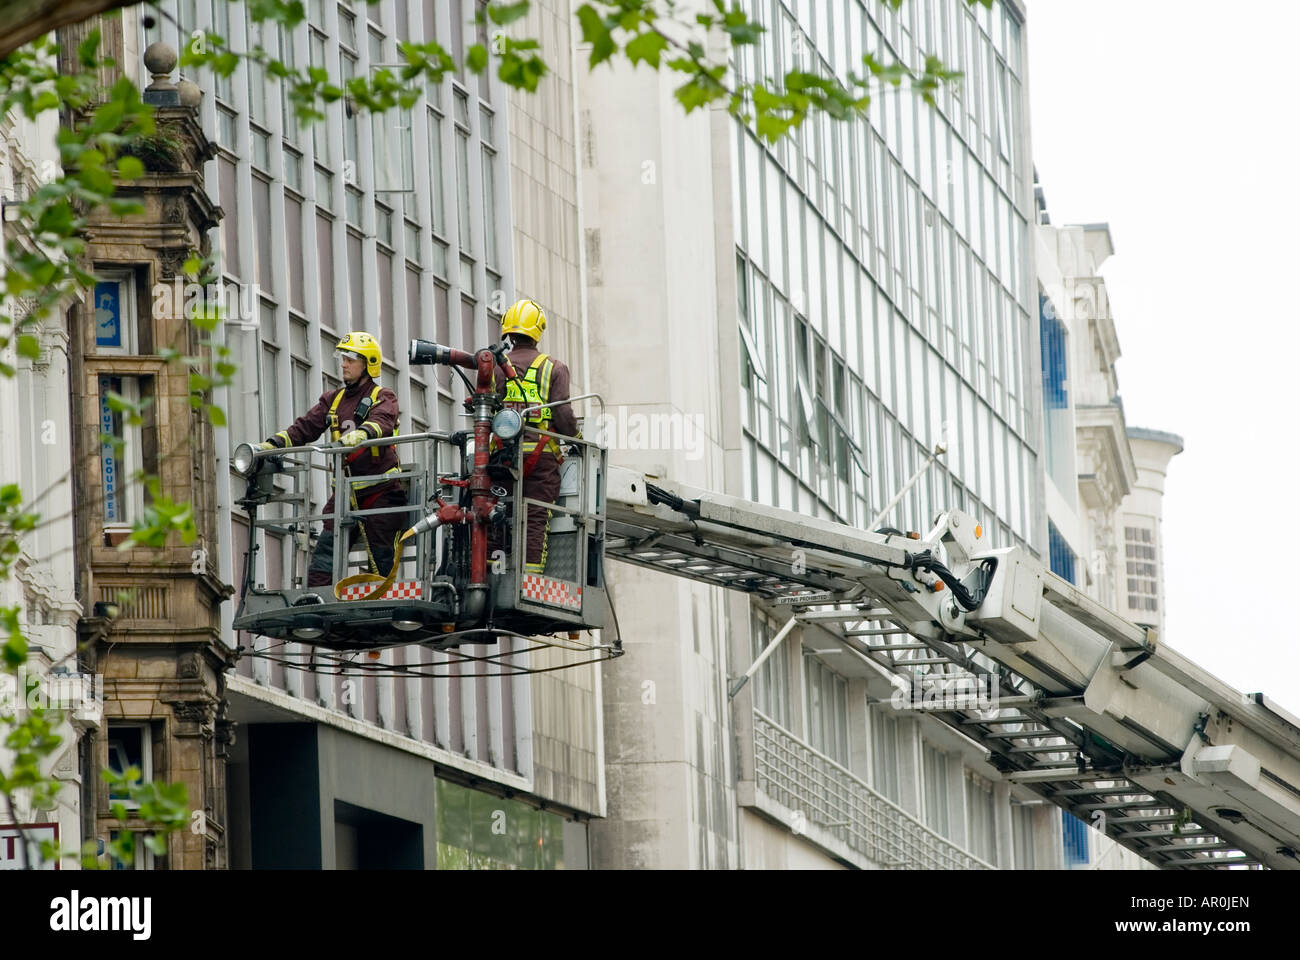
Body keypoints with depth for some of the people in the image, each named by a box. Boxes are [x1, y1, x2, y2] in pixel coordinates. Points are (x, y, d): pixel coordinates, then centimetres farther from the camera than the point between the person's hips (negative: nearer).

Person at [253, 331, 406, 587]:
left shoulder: (383, 398, -2)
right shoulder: (333, 400, 15)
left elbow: (382, 422, -24)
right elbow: (305, 427, 6)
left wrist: (360, 434, -47)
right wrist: (271, 445, -10)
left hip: (381, 491, -5)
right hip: (345, 492, 5)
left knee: (381, 561, -3)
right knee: (324, 552, -6)